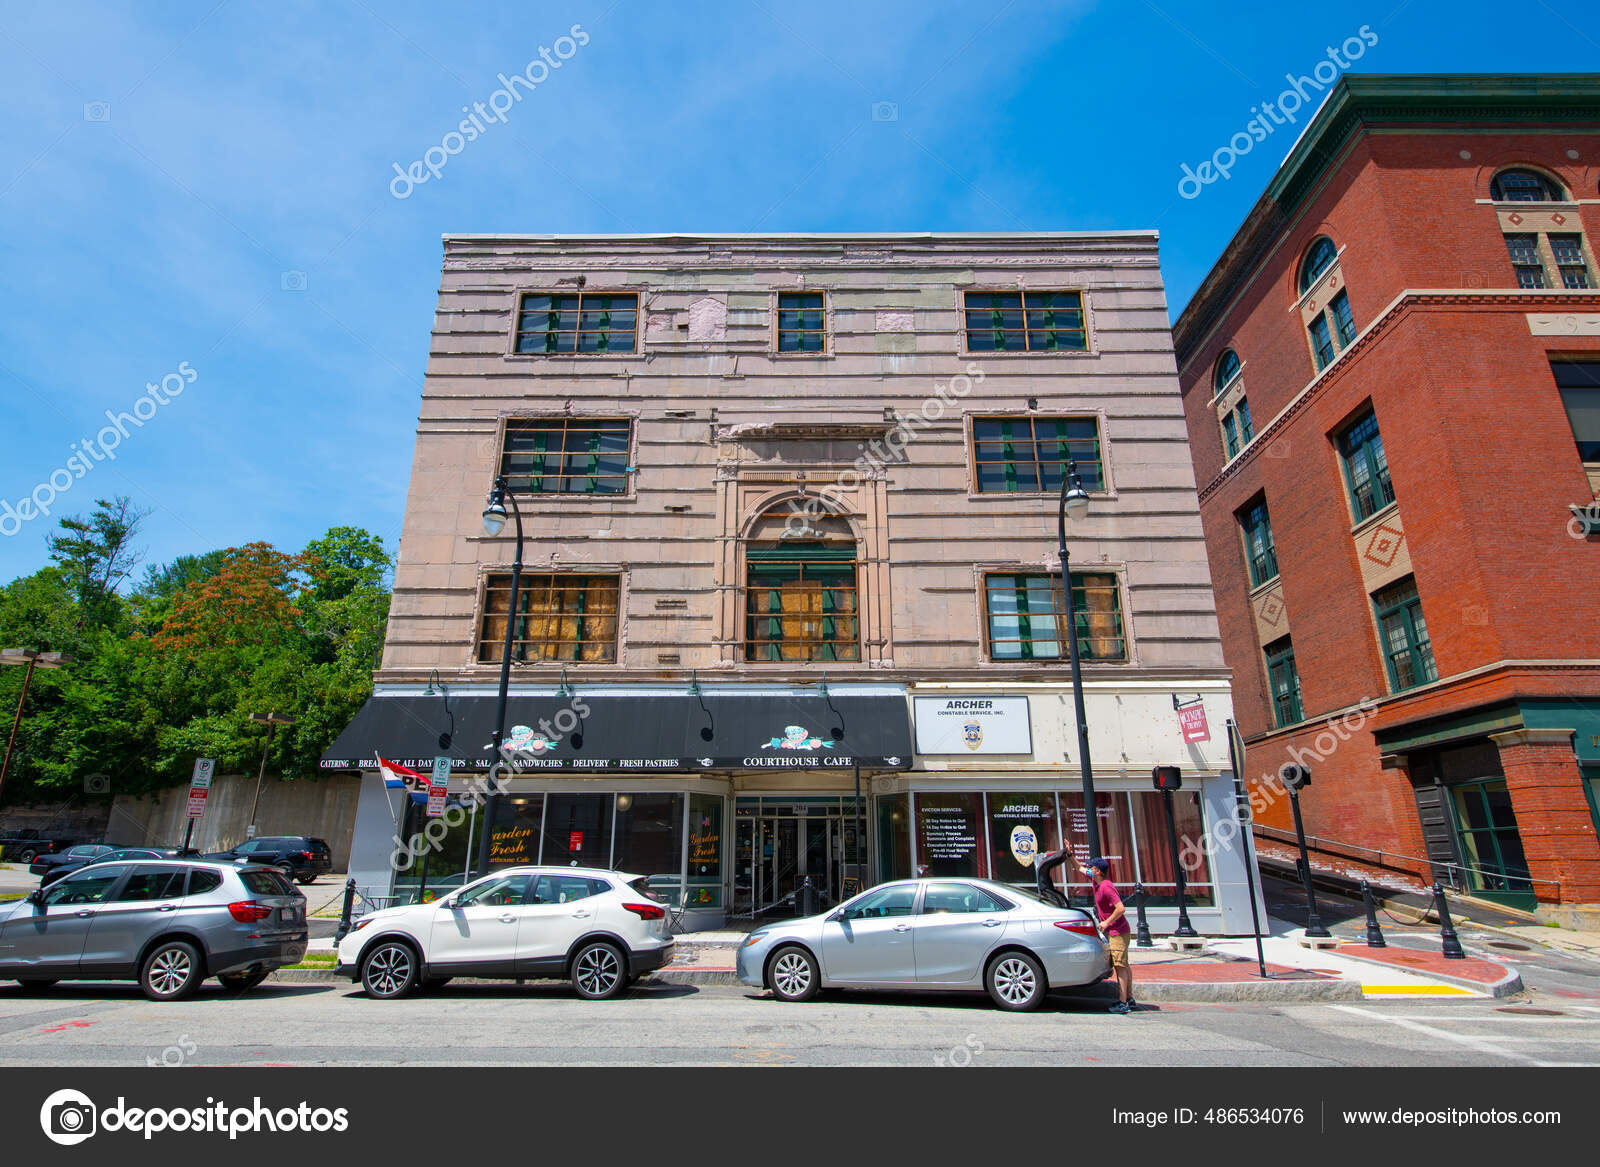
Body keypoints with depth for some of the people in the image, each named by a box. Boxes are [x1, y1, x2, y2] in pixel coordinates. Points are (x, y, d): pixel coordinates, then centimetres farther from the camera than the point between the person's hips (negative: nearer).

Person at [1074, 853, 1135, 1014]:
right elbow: (1080, 868, 21)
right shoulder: (1095, 880, 5)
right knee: (1124, 965, 15)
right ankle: (1130, 1000, 24)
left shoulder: (1106, 887, -23)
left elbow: (1121, 909, -28)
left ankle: (1123, 1003, -4)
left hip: (1118, 931, -10)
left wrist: (1106, 922, -20)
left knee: (1120, 966, -7)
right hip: (1113, 930, 10)